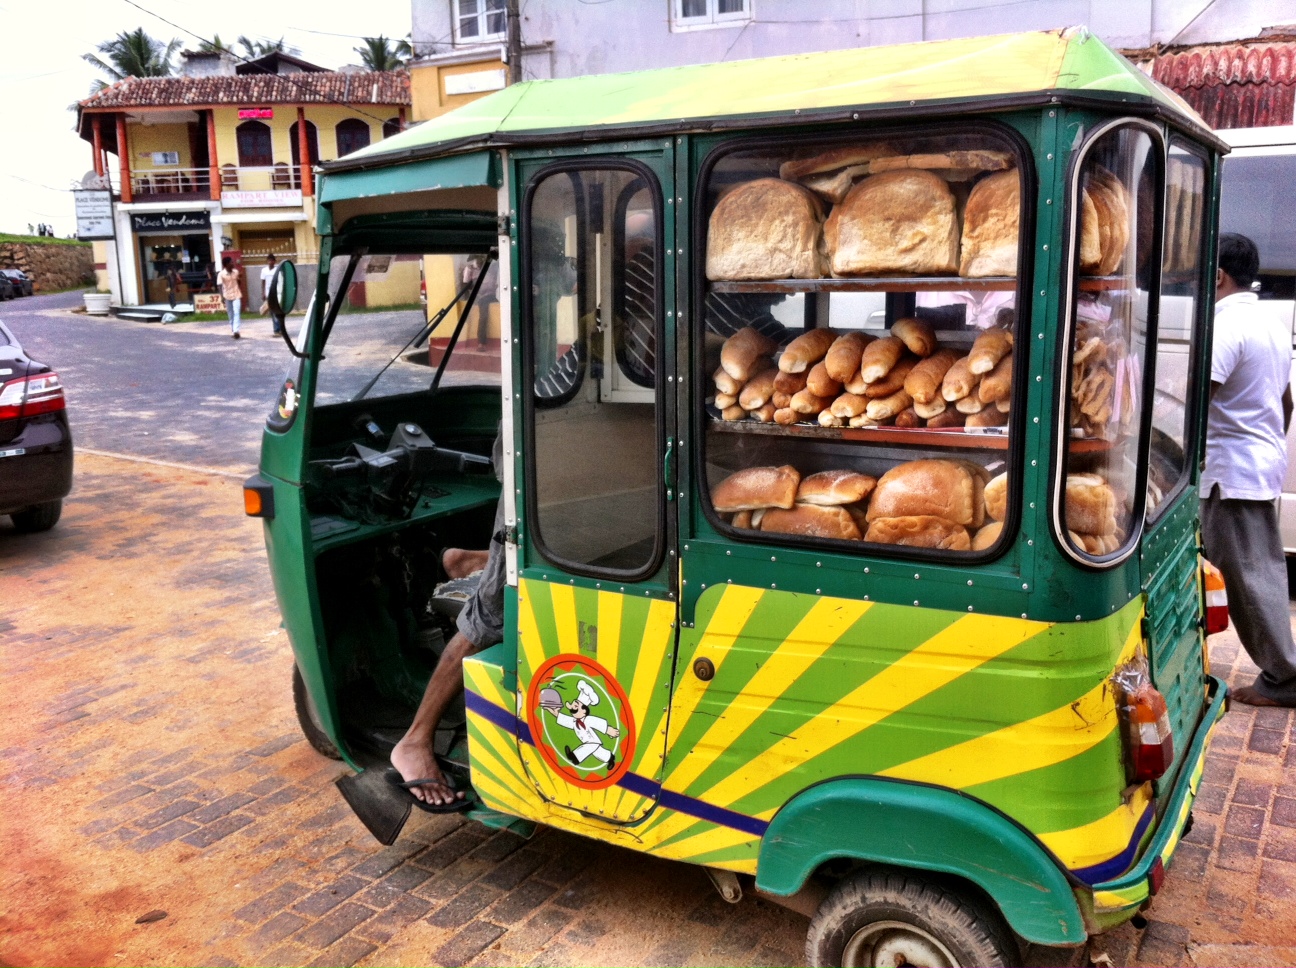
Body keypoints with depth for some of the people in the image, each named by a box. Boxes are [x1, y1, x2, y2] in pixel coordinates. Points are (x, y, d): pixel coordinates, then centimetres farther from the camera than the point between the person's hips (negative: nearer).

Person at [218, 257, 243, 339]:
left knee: (236, 313, -13)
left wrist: (241, 293, 18)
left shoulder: (236, 272, 2)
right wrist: (222, 297, -23)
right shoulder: (221, 274, -10)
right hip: (227, 296, -1)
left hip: (237, 295, 1)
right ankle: (232, 331, 17)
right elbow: (220, 286, -14)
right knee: (230, 315, 8)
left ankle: (236, 331, -23)